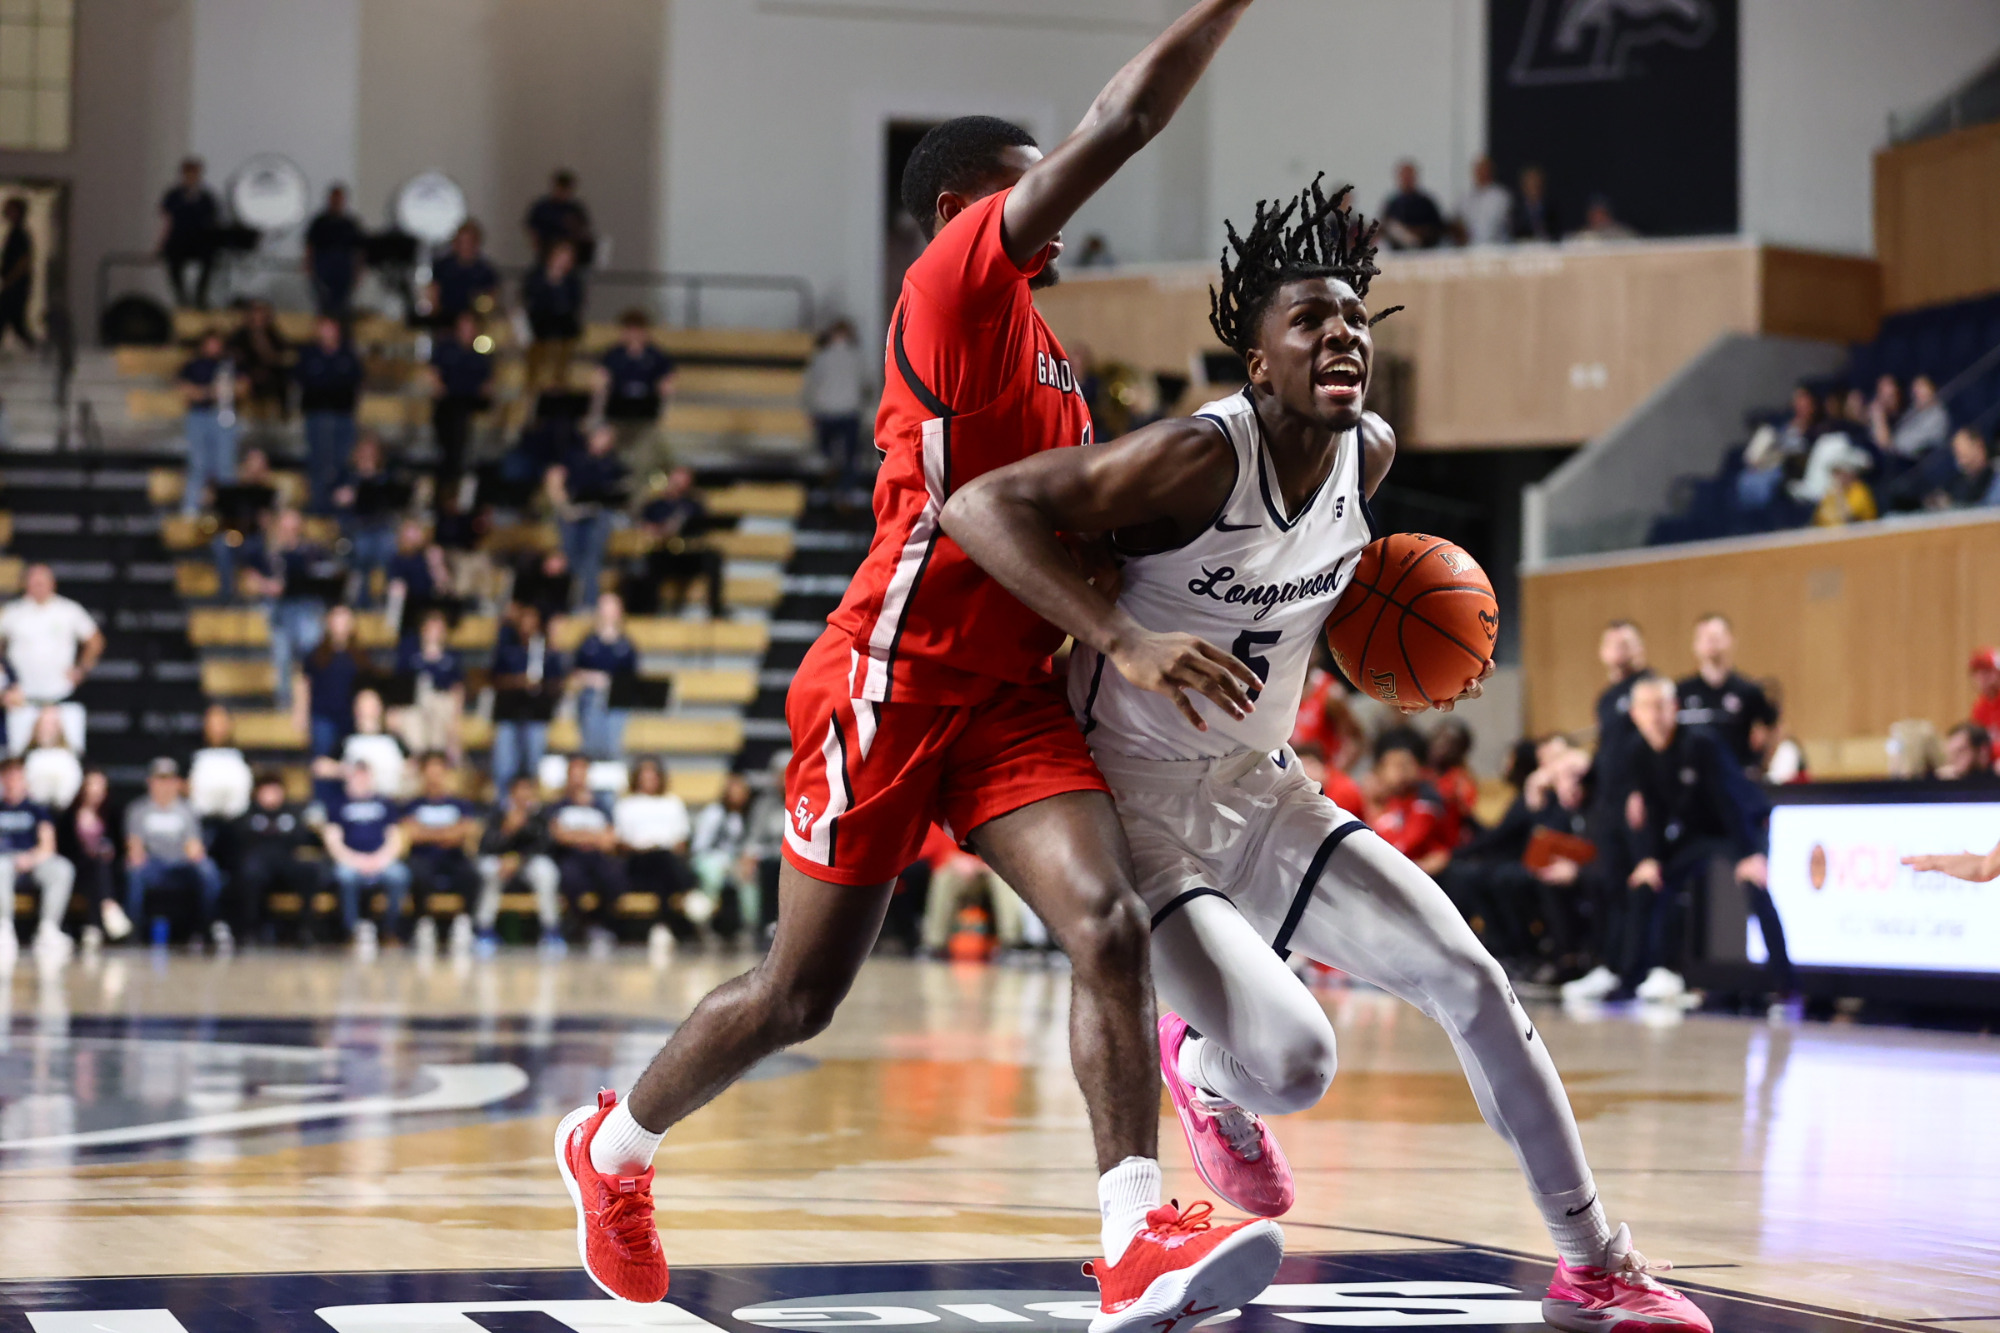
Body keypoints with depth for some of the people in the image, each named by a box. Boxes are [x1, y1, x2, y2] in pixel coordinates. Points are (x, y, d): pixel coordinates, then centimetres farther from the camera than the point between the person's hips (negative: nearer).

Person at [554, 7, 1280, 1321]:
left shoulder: (1036, 348, 18)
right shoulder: (957, 273, -9)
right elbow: (1121, 124, -19)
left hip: (1008, 692, 8)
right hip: (893, 683, -8)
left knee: (1109, 924, -15)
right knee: (799, 991, 4)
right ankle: (612, 1147, 30)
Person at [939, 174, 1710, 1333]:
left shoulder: (1371, 452, -1)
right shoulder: (1200, 457, -25)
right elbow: (982, 506, -32)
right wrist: (1125, 642, -42)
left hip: (1264, 796, 7)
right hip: (1143, 810, -7)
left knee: (1470, 977, -3)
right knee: (1294, 1063, -22)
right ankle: (1209, 1076, 18)